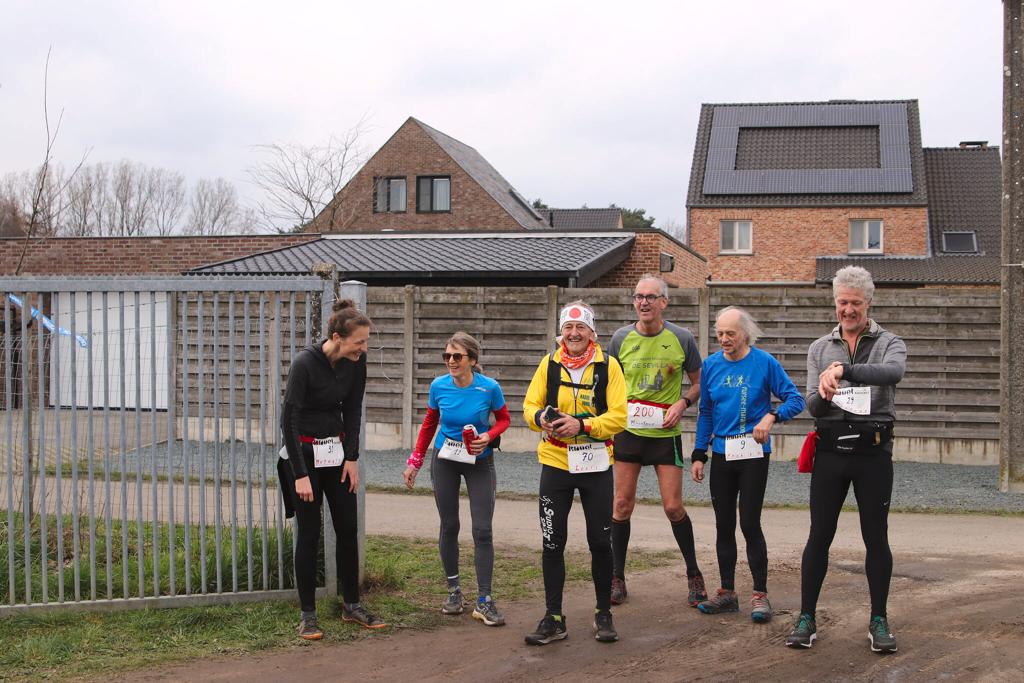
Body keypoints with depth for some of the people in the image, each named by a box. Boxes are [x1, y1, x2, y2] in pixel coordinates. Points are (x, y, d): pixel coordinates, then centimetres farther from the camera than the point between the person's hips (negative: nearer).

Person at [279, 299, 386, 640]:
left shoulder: (356, 362, -7)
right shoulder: (305, 362, -24)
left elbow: (352, 410, 4)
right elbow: (289, 418, -21)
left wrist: (351, 457, -2)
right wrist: (300, 475, -21)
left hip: (337, 449, 6)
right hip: (303, 452, -5)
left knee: (348, 528, 7)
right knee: (309, 532, -2)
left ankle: (352, 605, 19)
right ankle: (308, 614, 8)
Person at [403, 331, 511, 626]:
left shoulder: (489, 388, -16)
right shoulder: (439, 386, -9)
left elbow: (504, 419, 1)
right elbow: (429, 424, 7)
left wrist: (488, 437, -19)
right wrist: (414, 461, 7)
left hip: (479, 462, -2)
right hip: (444, 460, 2)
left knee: (482, 530, -6)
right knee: (449, 526, 8)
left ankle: (484, 601, -1)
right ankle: (454, 590, 24)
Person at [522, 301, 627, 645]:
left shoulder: (608, 365, -4)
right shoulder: (549, 363, 3)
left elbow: (619, 416, -9)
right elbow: (530, 405, 7)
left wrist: (582, 425, -22)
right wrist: (540, 417, -16)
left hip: (596, 465, -2)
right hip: (555, 462, 2)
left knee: (601, 542, 4)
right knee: (552, 542, 3)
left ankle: (604, 615, 21)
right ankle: (553, 619, 13)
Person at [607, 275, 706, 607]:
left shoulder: (681, 338, -4)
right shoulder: (621, 338, -1)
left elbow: (698, 382, 6)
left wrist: (682, 402, -12)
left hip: (665, 433, -1)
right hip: (628, 430, 1)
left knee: (673, 507, -1)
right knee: (622, 504, 4)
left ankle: (694, 574, 18)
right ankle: (617, 577, 16)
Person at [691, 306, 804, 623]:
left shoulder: (765, 362, -6)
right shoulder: (711, 365, 6)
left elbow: (796, 399, -4)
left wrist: (772, 416, -23)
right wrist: (699, 455, 8)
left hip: (754, 454, -4)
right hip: (721, 454, 4)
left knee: (750, 524, -6)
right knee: (724, 525, 9)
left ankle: (760, 594, 5)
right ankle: (727, 592, 19)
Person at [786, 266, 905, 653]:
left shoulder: (888, 343, 3)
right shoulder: (820, 348, 11)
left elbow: (894, 372, -22)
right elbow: (812, 406, 3)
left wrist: (844, 370, -36)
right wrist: (823, 396, -22)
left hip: (873, 451, -2)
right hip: (830, 450, 2)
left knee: (876, 538, 5)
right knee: (819, 536, 4)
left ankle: (878, 621, 16)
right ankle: (806, 618, 10)